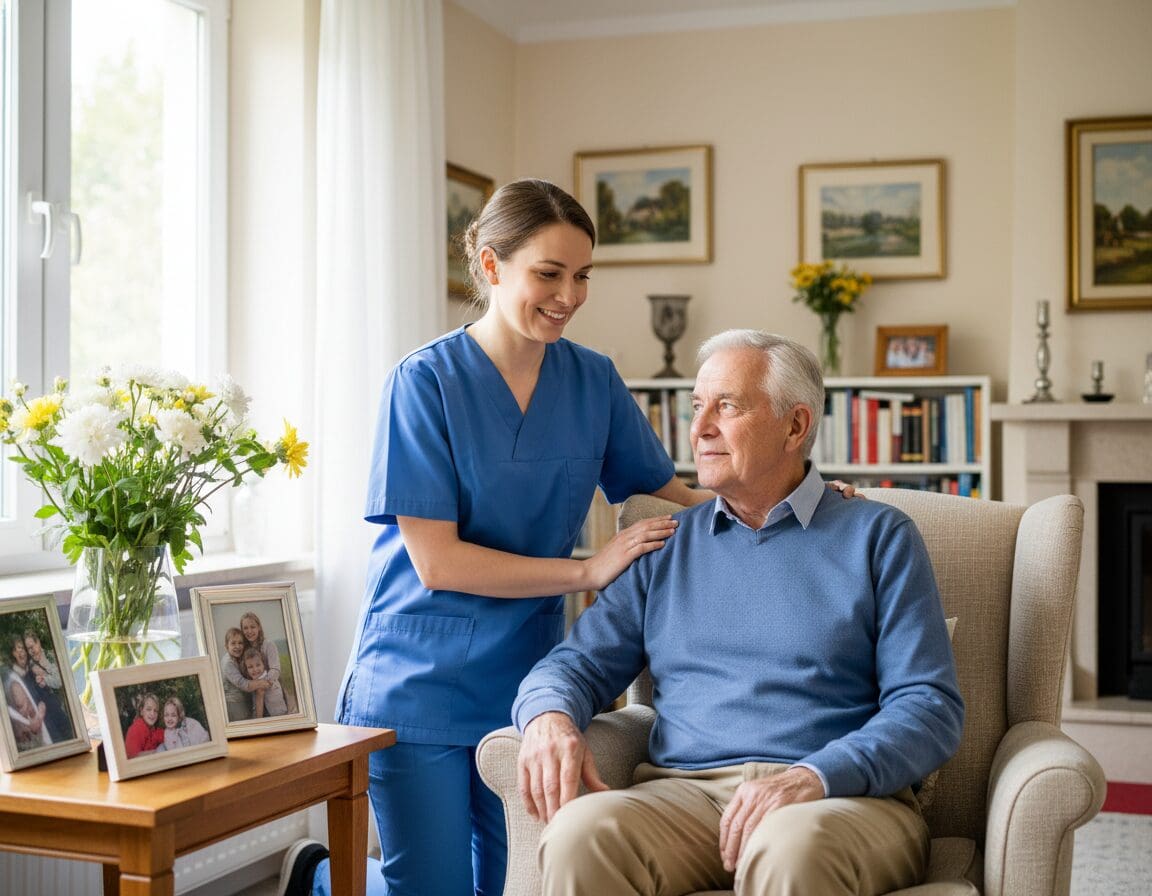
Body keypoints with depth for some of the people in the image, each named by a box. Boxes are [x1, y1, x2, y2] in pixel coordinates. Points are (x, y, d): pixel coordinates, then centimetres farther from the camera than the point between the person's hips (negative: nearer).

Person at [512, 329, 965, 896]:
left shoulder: (878, 537, 7)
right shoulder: (668, 545, 19)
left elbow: (931, 706, -2)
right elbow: (581, 663, 14)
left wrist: (814, 776, -19)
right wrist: (550, 716, -11)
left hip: (844, 797, -2)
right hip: (683, 788, 2)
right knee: (578, 837, -30)